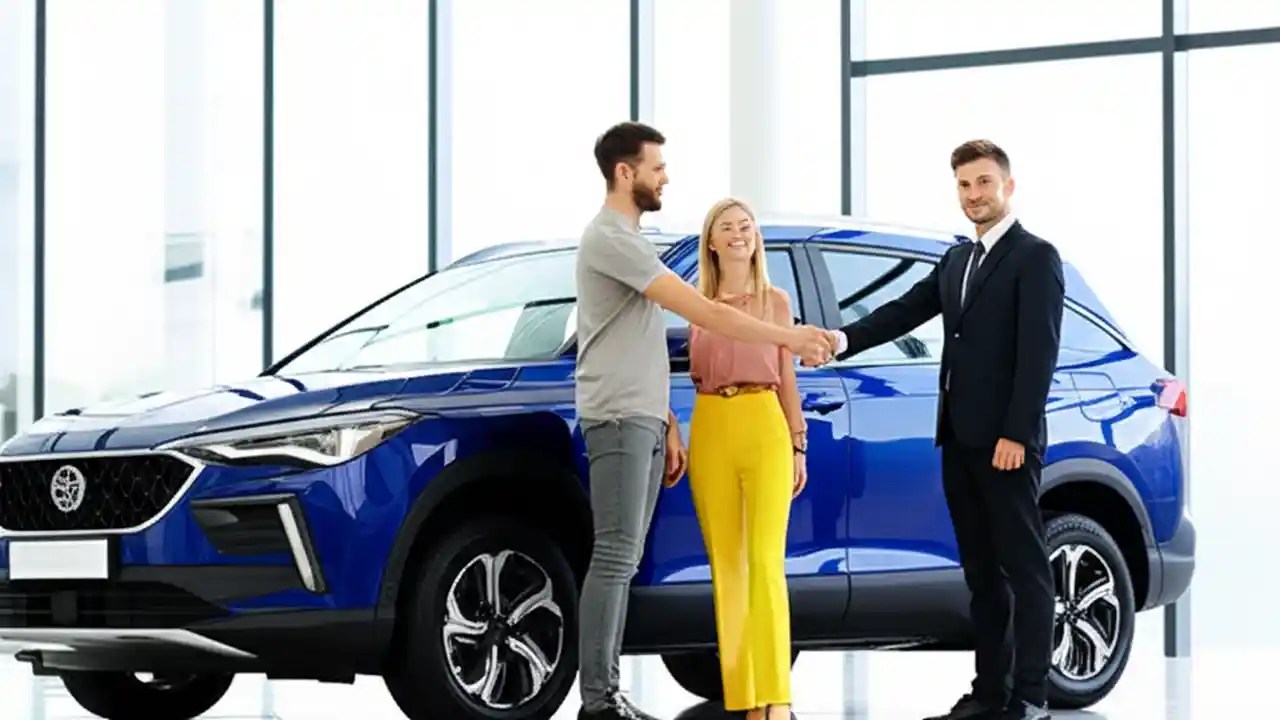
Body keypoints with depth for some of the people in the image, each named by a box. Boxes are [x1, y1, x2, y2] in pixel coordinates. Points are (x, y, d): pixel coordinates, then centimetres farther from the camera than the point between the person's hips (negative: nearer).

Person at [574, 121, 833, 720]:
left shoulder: (627, 239, 19)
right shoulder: (611, 238, -15)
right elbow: (701, 311, -19)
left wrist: (666, 425, 18)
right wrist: (788, 337, -16)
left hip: (642, 421, 10)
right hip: (618, 420, -10)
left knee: (624, 559, 8)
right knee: (614, 558, -12)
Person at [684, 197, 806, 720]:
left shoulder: (776, 301, 9)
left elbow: (787, 379, 10)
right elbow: (684, 374, 10)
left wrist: (797, 445, 6)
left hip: (764, 427, -1)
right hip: (710, 431, 1)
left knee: (765, 561, -11)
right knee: (726, 564, 1)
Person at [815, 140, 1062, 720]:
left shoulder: (1035, 257, -6)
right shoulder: (956, 260, 18)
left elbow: (1039, 352, -13)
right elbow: (905, 311, 10)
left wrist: (1016, 434, -19)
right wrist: (844, 340, -6)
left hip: (1005, 442, -8)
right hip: (959, 440, 8)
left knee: (1023, 568, -4)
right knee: (981, 570, 10)